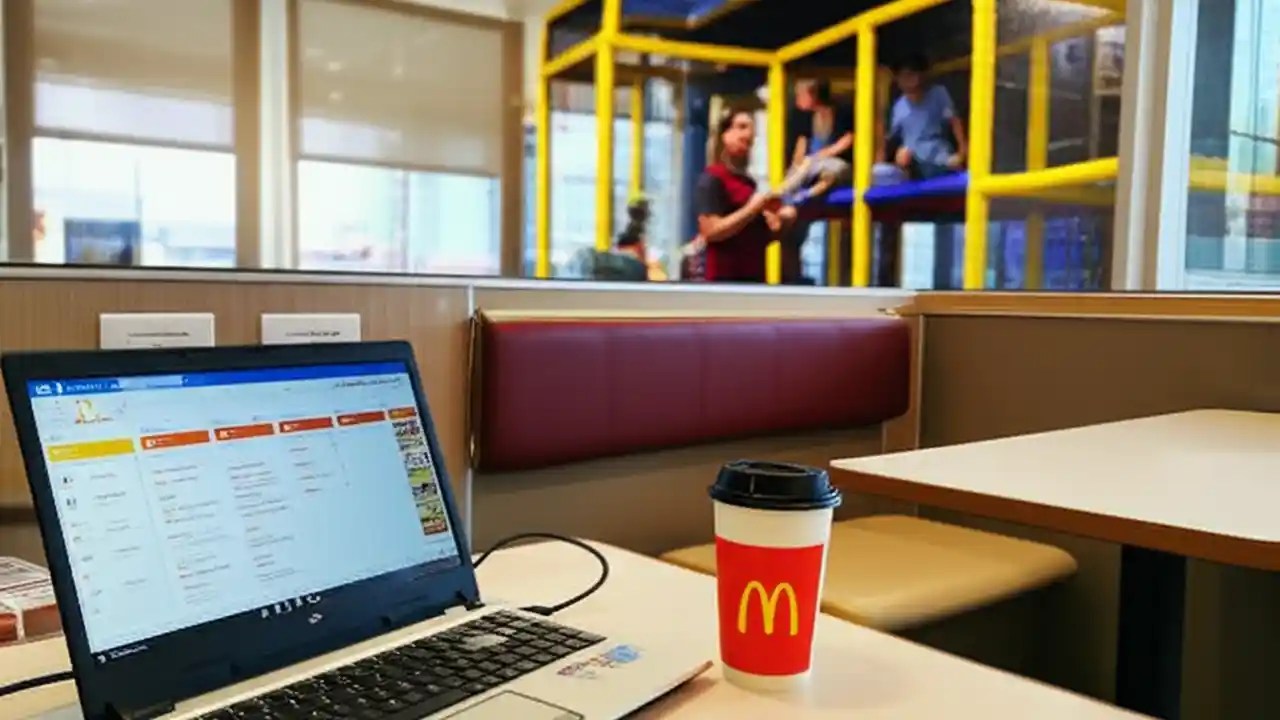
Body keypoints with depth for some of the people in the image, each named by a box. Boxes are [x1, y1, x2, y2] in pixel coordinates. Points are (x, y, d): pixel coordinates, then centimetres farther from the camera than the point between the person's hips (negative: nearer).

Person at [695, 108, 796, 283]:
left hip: (752, 277, 9)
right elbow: (711, 230, -18)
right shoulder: (713, 178, -8)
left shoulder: (748, 181, 16)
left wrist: (781, 223, 0)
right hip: (725, 280, -9)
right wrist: (752, 209, -20)